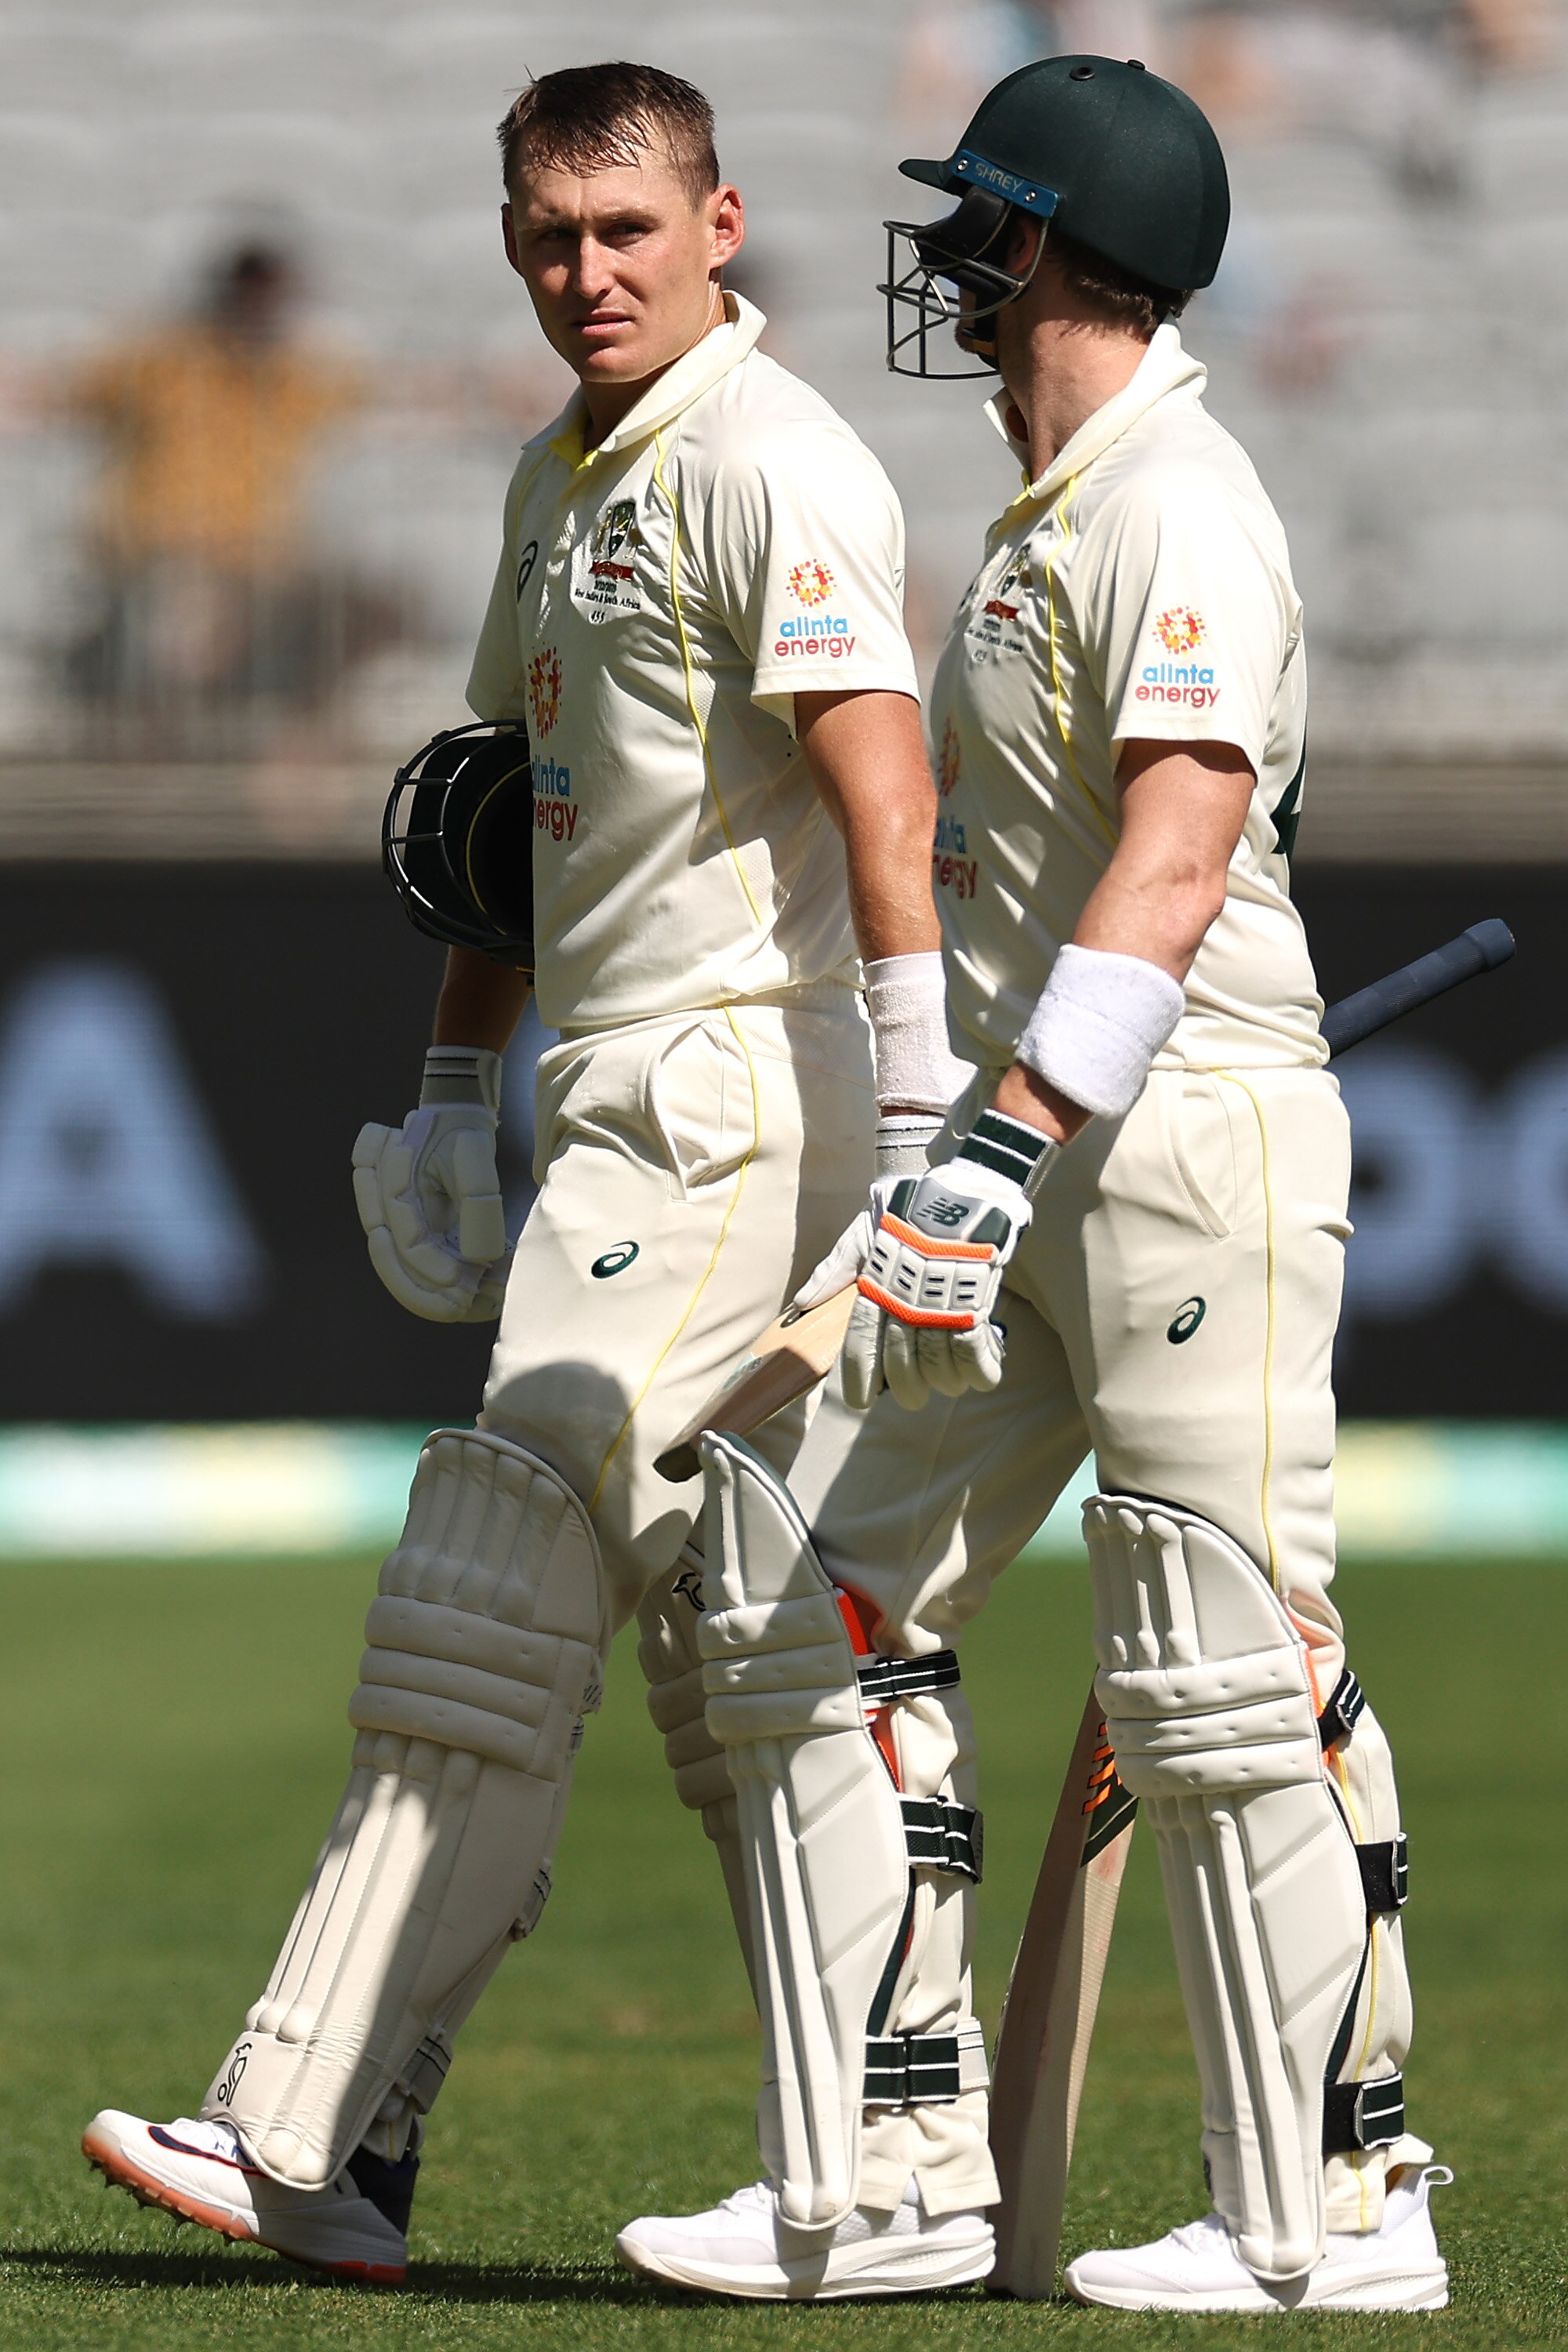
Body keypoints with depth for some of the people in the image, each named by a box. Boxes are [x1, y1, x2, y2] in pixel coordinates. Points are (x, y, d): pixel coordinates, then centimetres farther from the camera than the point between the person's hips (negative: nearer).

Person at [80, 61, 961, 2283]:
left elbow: (874, 766, -23)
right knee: (723, 1642, 9)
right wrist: (454, 1086, 28)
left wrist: (928, 1102, -32)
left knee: (506, 1565, -13)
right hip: (622, 1096, 10)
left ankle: (312, 2137, -15)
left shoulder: (772, 465, -12)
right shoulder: (563, 474, 19)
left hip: (740, 1074, -10)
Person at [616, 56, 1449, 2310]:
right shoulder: (1048, 514, 18)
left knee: (1230, 1681, -8)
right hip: (1039, 1162, 10)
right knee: (814, 1593, 5)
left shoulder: (1183, 511, -14)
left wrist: (1004, 1148, -33)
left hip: (1190, 1130, -10)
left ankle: (1339, 2207, -1)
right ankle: (890, 2178, 6)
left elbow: (1176, 860, -26)